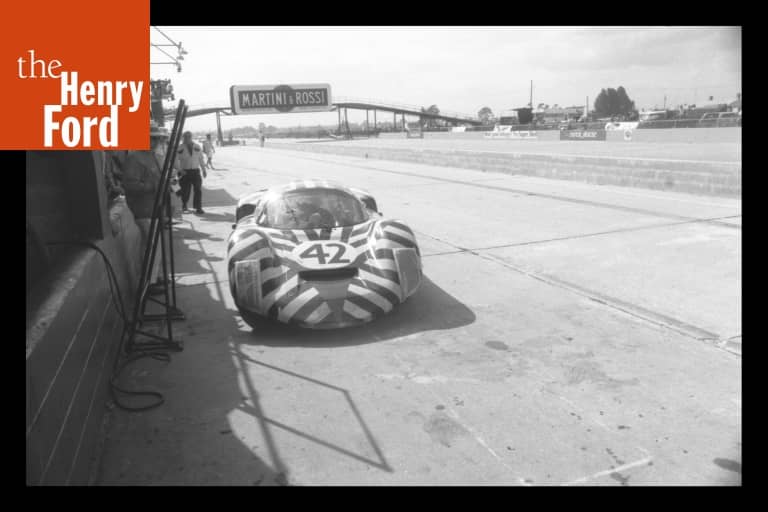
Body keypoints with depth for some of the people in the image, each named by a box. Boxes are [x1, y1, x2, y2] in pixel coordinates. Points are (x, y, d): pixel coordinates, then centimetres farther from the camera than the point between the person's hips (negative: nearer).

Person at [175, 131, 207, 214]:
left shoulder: (197, 147, 9)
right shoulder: (180, 148, -1)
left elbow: (201, 159, 15)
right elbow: (176, 160, 1)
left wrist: (204, 170, 12)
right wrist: (180, 169, -11)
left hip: (195, 171, 2)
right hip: (185, 172, -2)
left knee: (198, 190, -6)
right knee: (185, 190, 4)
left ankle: (198, 208, -2)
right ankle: (184, 207, 25)